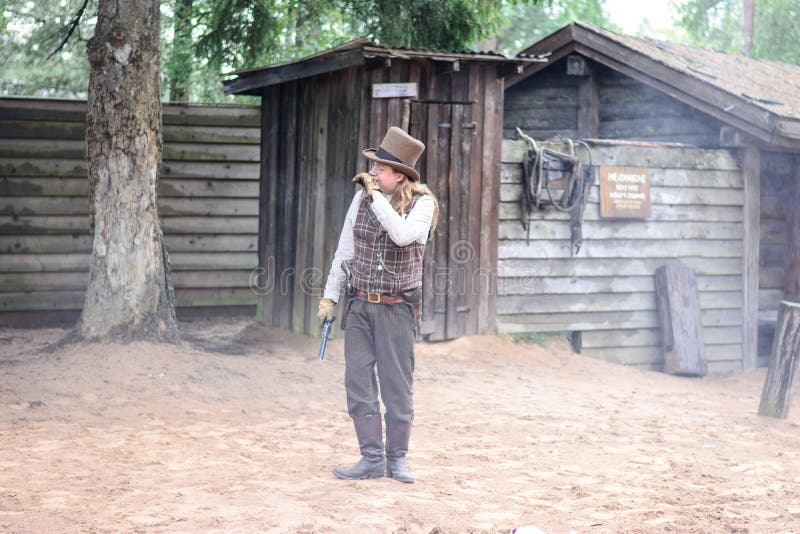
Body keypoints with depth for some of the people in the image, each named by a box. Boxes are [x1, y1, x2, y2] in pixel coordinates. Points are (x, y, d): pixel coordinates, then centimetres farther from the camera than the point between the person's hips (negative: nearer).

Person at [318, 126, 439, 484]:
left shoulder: (421, 202, -7)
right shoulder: (361, 199, 4)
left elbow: (404, 235, -28)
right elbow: (344, 250, 11)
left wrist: (376, 196, -21)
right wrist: (329, 296, 11)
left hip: (397, 307, -4)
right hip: (359, 304, 4)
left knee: (397, 386, 1)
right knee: (358, 383, 2)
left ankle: (397, 458, 14)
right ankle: (372, 458, 9)